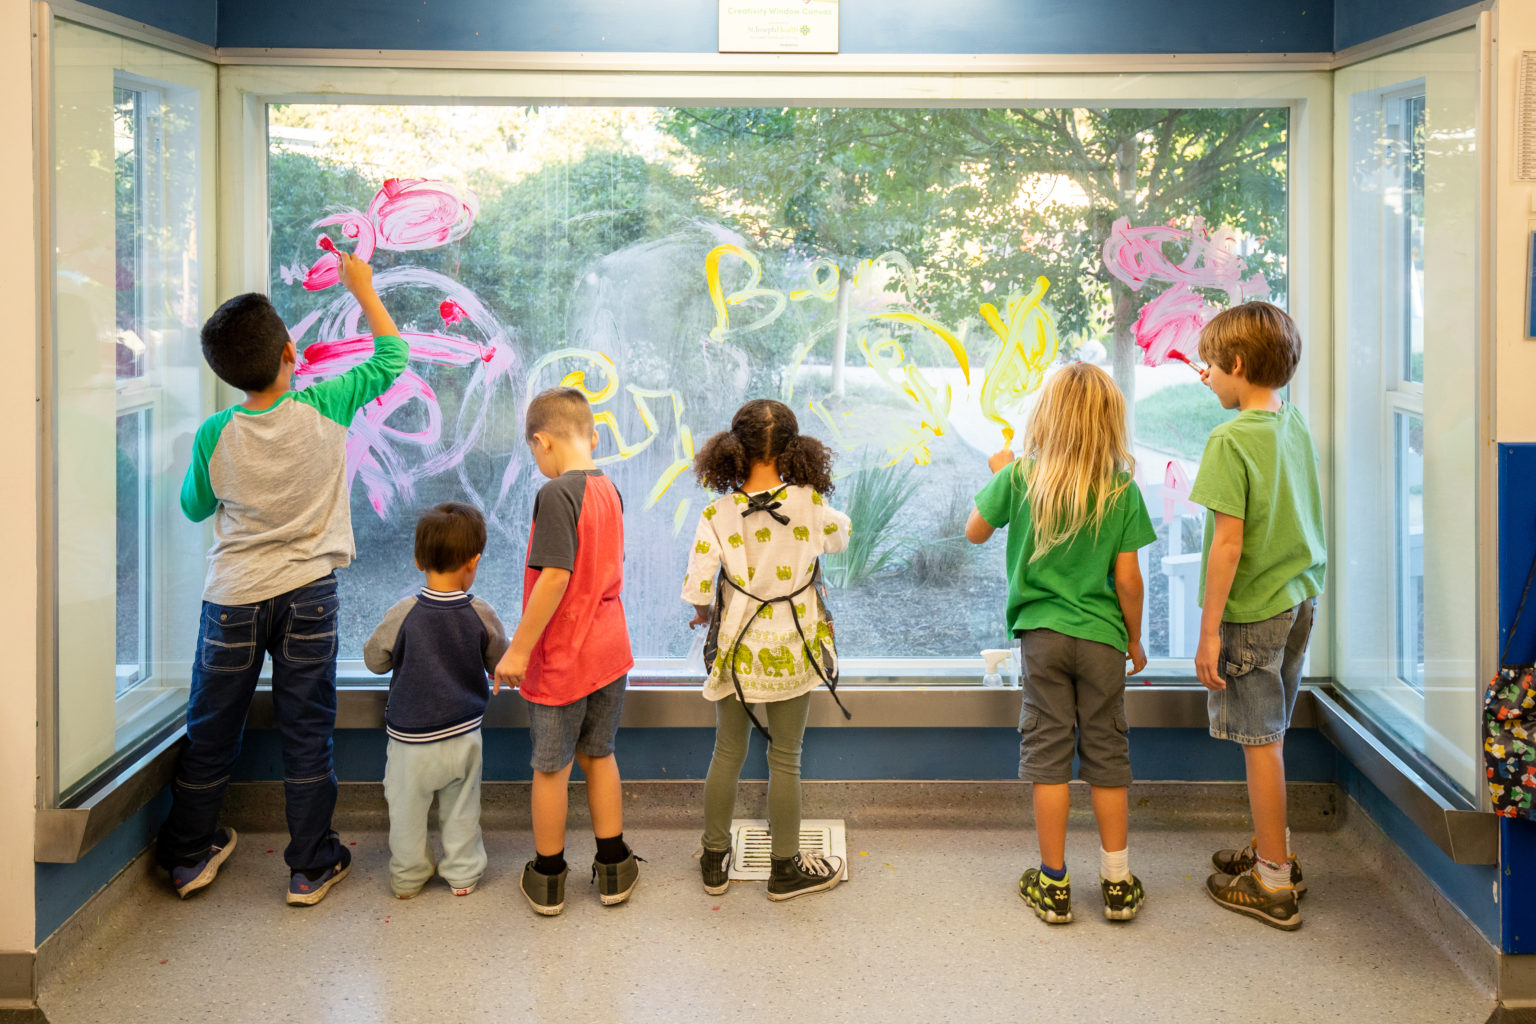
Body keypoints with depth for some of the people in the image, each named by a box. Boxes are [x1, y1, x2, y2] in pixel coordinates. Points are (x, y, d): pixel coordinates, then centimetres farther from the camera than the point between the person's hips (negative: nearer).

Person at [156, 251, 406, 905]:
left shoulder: (215, 436, -10)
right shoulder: (324, 409, -12)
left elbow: (195, 508, 7)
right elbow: (390, 359, 3)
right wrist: (362, 289, 12)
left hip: (235, 598, 1)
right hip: (308, 593, -1)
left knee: (211, 730, 15)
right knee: (307, 732, 8)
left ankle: (188, 855, 30)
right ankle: (311, 868, 16)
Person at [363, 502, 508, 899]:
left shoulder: (403, 614, -17)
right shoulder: (481, 615, -12)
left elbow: (374, 660, -2)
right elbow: (501, 665, 2)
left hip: (412, 738, -2)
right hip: (464, 734, 2)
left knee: (408, 810, 16)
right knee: (461, 809, 18)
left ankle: (408, 877, 29)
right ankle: (463, 873, 29)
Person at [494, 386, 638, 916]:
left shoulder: (556, 494, -19)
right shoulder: (609, 490, 5)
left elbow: (555, 575, -26)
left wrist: (518, 649, -19)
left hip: (561, 659, -7)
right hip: (609, 652, 7)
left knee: (551, 768, 9)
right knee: (599, 755, 19)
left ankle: (547, 878, 22)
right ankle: (613, 869, 27)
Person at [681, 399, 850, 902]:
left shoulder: (717, 514, -11)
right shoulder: (808, 504, -10)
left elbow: (697, 591, -13)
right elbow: (840, 535, 11)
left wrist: (705, 613, 8)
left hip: (736, 651, 1)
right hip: (792, 651, -1)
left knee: (727, 753, 15)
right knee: (785, 760, 10)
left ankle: (715, 861, 27)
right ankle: (785, 868, 21)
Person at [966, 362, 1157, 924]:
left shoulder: (1020, 477, -8)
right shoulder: (1123, 491, -8)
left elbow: (975, 531, 6)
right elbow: (1127, 579, -7)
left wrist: (998, 473, 19)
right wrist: (1135, 641, 7)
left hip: (1042, 635, 0)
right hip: (1102, 638, 0)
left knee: (1048, 752, 7)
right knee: (1106, 753, 10)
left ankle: (1053, 884, 13)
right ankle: (1117, 882, 18)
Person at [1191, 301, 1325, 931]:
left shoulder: (1231, 440, -19)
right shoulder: (1294, 424, 4)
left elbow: (1228, 542, -21)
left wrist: (1209, 629, -17)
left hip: (1252, 610, -8)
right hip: (1299, 599, 8)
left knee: (1260, 740, 1)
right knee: (1270, 733, 20)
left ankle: (1273, 884, 10)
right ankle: (1272, 849, 32)